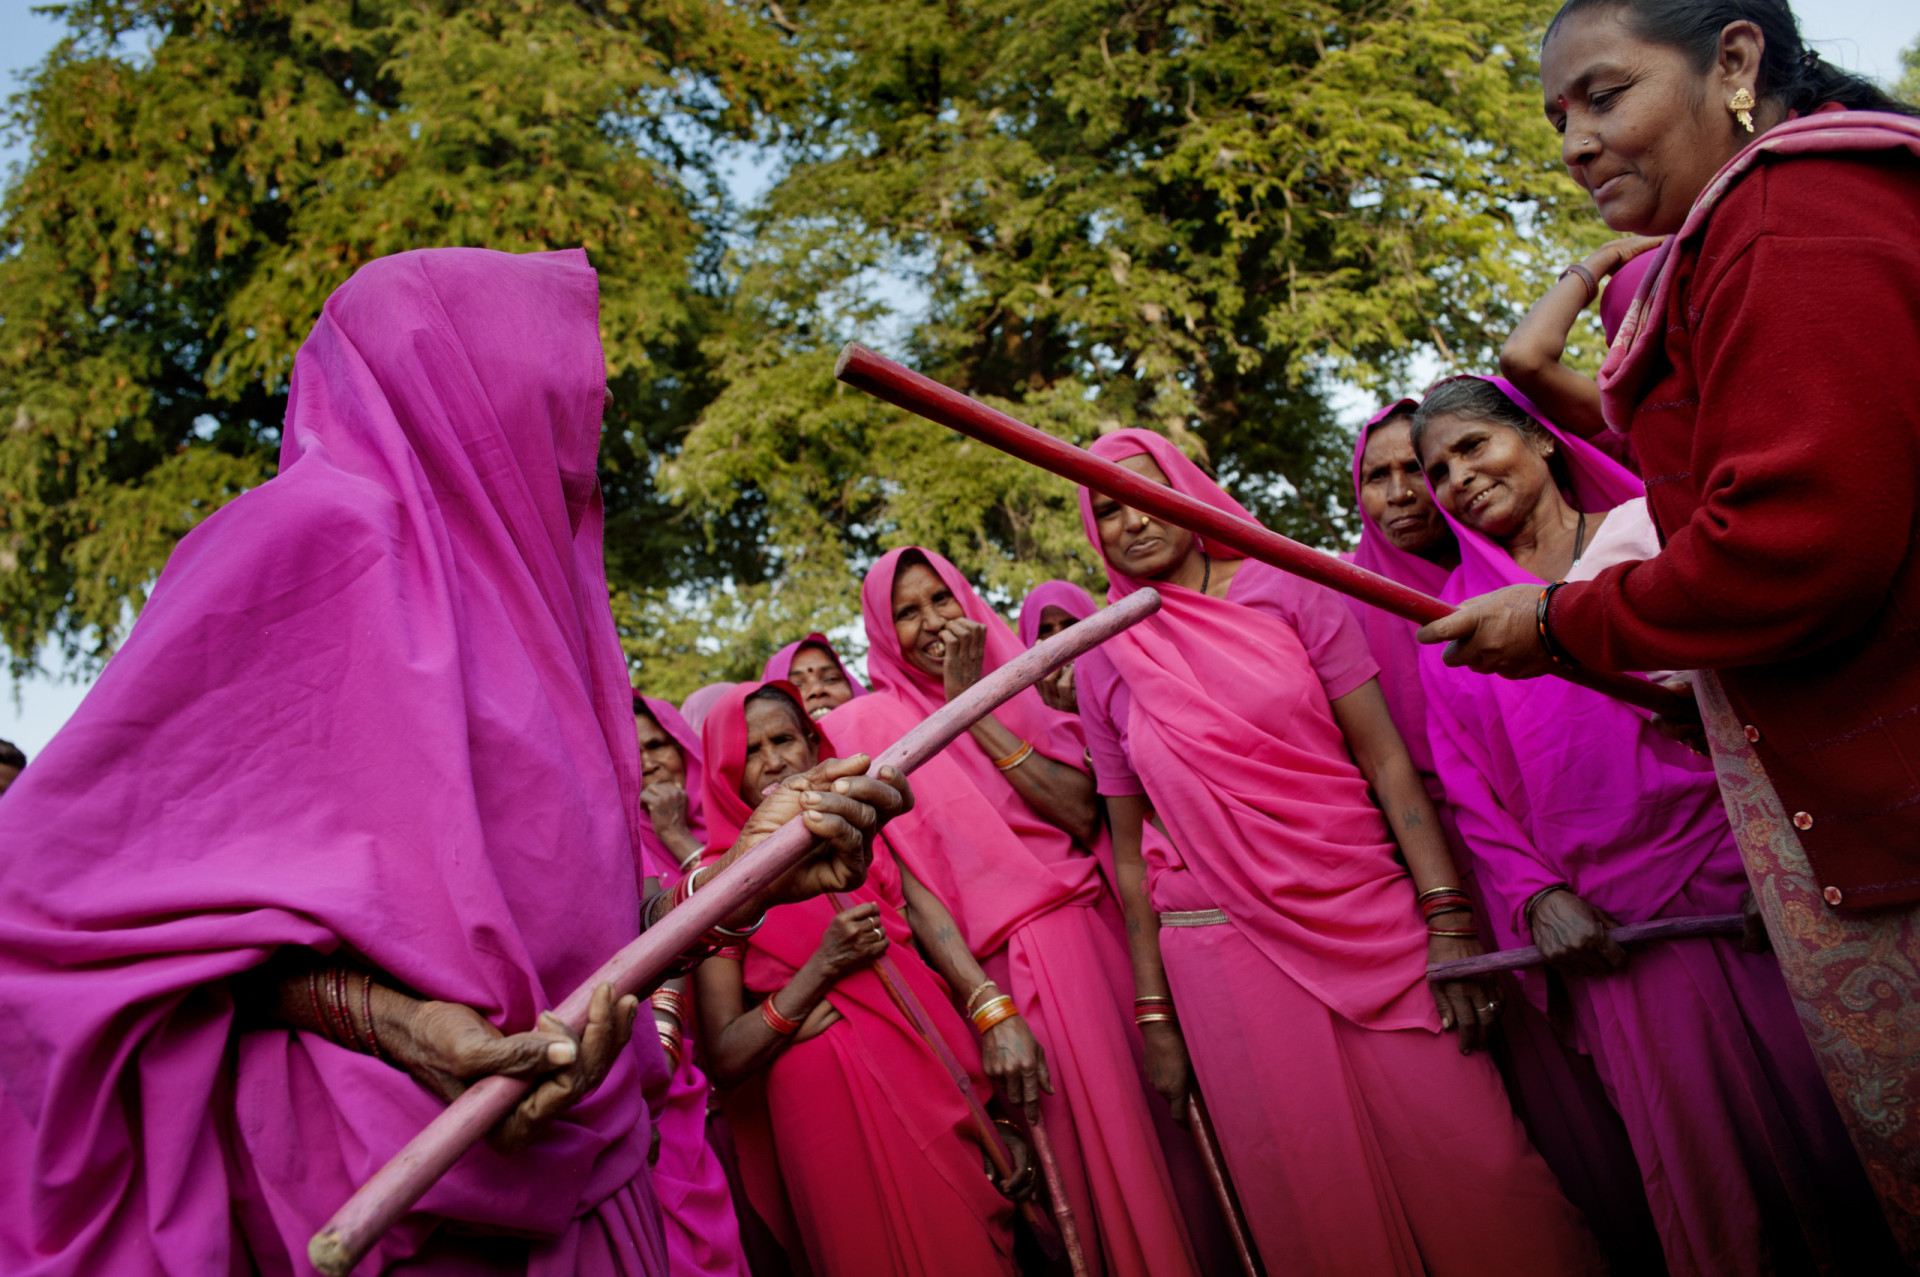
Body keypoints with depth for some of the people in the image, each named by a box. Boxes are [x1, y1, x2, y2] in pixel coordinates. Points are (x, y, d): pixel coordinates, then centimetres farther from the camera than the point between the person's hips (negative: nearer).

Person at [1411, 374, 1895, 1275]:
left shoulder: (1657, 524, 6)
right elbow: (1473, 797, 7)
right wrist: (1534, 896, -7)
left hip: (1750, 860, 0)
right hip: (1613, 928, 1)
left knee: (1830, 1107, 2)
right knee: (1699, 1157, 3)